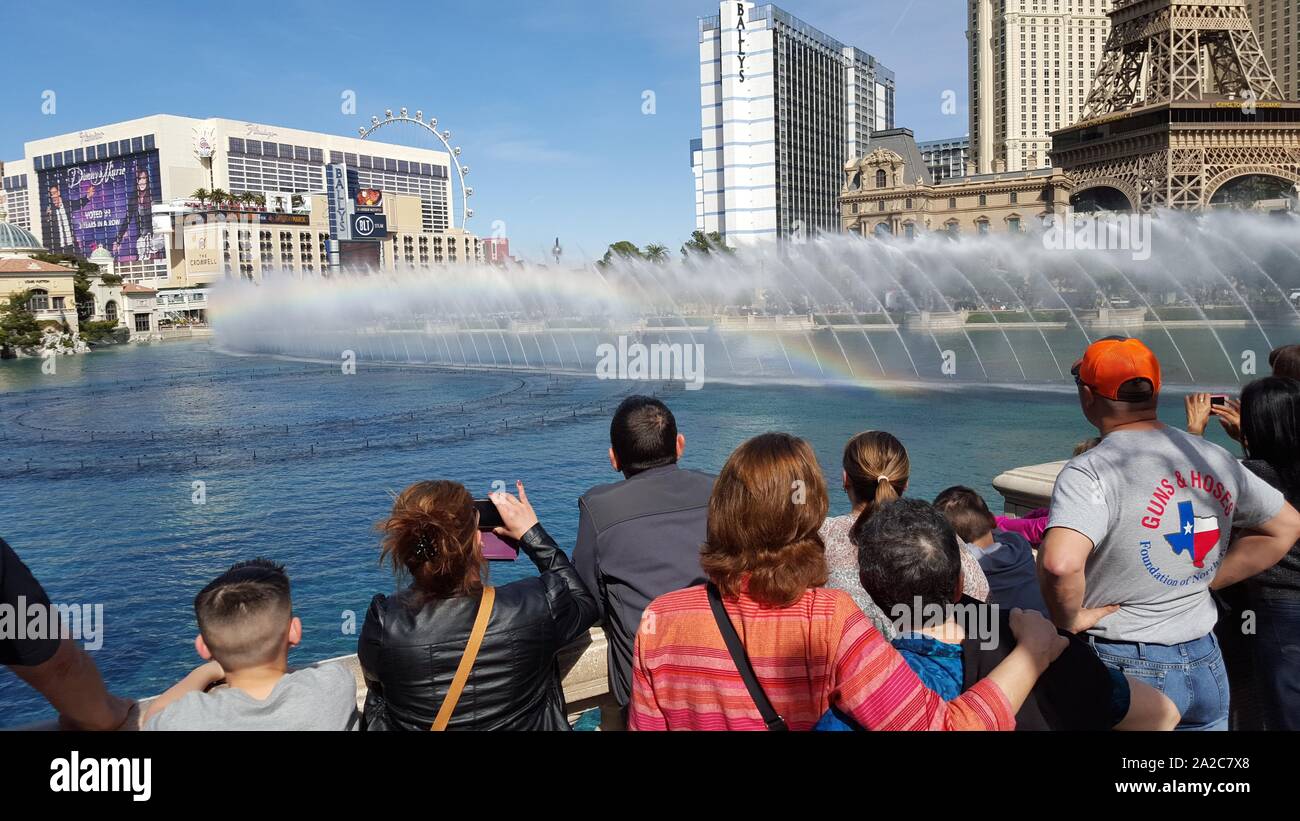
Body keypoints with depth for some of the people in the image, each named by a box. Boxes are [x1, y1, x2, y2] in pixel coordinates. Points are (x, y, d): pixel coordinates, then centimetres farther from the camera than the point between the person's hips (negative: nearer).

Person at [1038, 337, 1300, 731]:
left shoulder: (1090, 472, -20)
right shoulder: (1216, 458, 2)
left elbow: (1060, 563, -36)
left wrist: (1070, 619, -17)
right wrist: (1206, 580, 12)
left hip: (1123, 669, -6)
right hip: (1207, 664, 6)